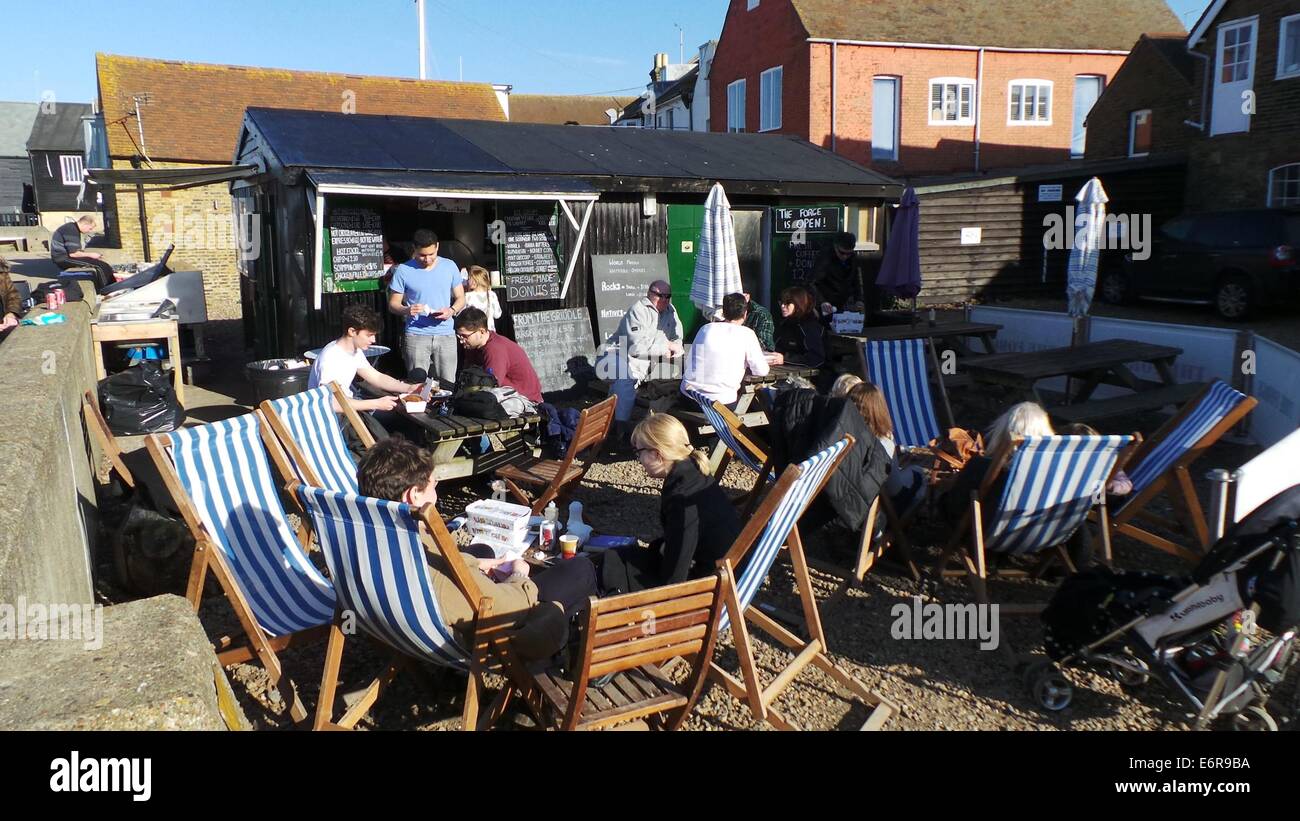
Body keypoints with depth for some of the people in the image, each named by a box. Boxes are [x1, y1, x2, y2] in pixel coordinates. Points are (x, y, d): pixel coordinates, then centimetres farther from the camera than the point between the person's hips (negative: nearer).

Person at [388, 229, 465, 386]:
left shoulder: (450, 266, 6)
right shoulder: (403, 271, 1)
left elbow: (460, 298, 12)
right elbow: (393, 304, 5)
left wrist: (451, 311, -10)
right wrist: (407, 310, -17)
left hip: (446, 335, 2)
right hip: (416, 336, -1)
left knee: (448, 384, -1)